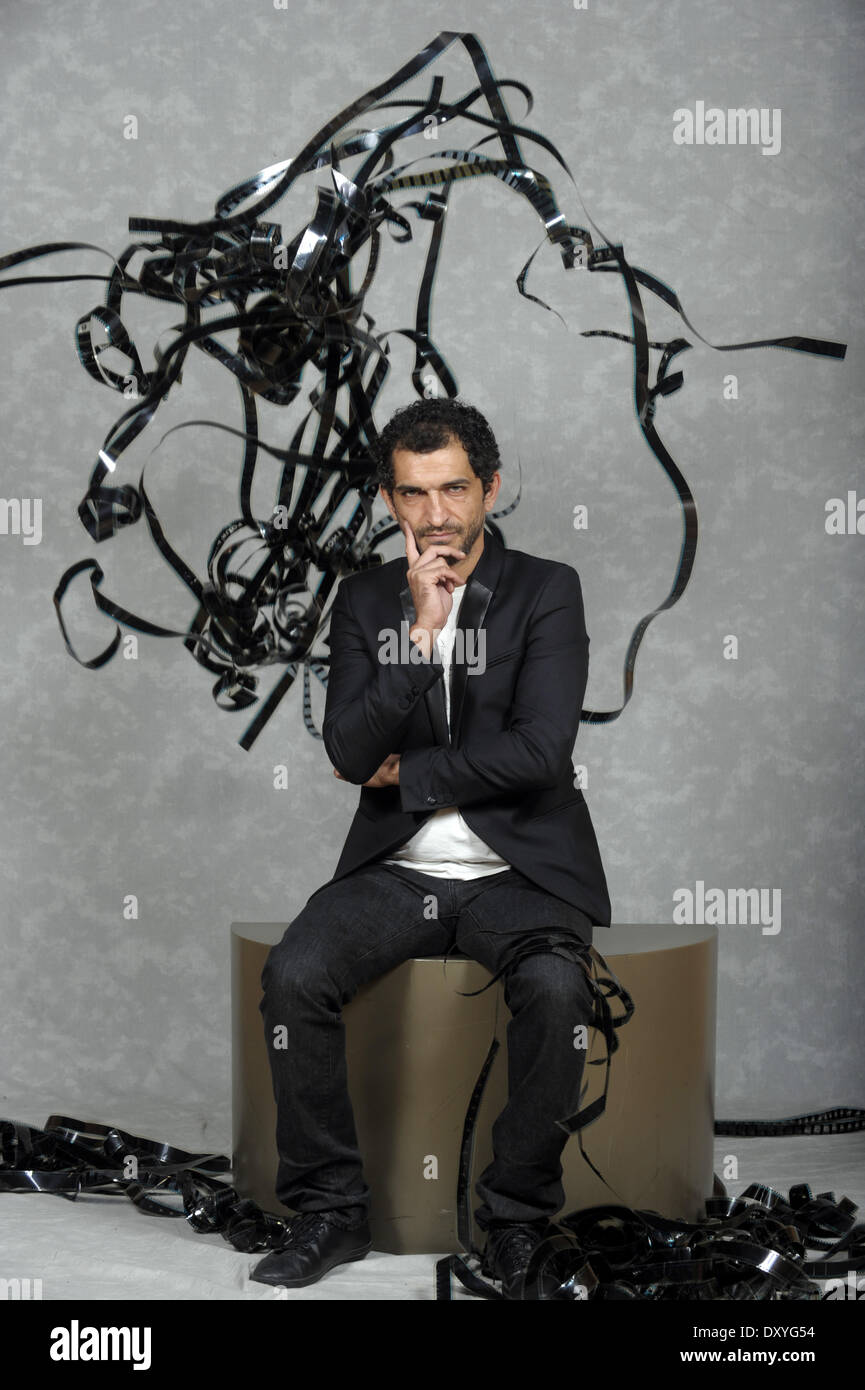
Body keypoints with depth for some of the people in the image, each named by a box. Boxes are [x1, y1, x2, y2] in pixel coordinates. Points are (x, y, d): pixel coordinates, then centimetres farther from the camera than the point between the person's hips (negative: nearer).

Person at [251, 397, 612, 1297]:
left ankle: (517, 1220, -14)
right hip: (396, 869, 3)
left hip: (518, 870, -2)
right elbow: (350, 755, -5)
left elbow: (541, 750, -13)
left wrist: (407, 774, -6)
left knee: (554, 988, -33)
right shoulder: (365, 600, 9)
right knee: (293, 975, -24)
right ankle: (331, 1212, -8)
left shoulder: (547, 591, 0)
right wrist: (422, 629, -14)